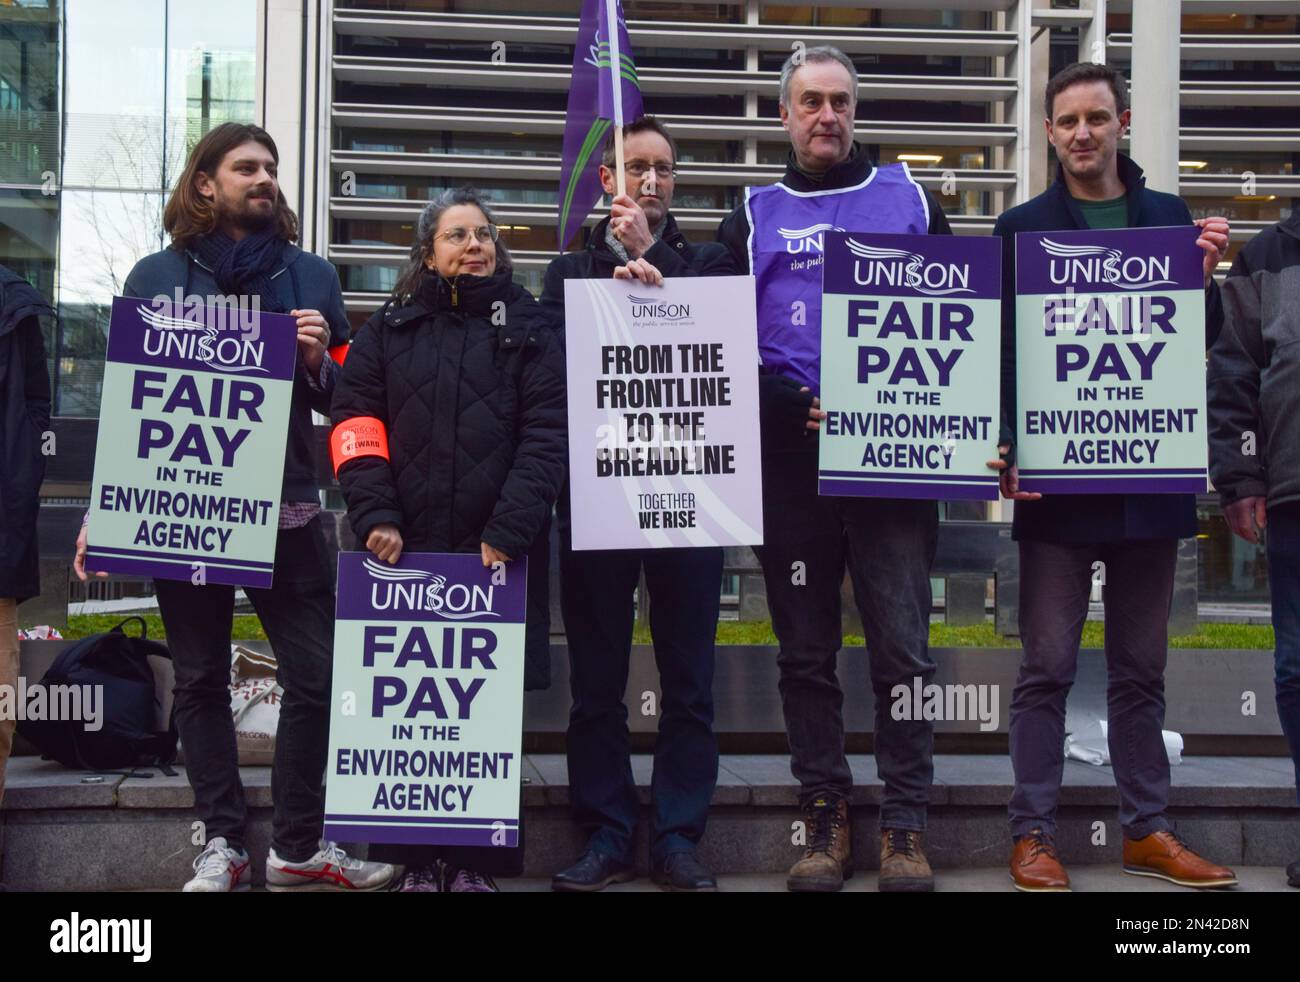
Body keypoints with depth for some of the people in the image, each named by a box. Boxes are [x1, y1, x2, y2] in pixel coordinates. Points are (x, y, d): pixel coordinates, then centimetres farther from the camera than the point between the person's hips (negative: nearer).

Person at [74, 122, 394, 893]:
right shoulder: (157, 276, 4)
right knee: (201, 681, 8)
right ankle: (223, 842, 19)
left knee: (317, 674, -2)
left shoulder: (312, 276, 8)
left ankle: (301, 845, 11)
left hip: (286, 508, 1)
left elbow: (344, 401, 11)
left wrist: (318, 362, -11)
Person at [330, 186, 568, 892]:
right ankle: (416, 860, 12)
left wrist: (508, 534, -13)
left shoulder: (527, 329, 9)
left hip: (498, 555, -1)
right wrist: (374, 516, -10)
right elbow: (353, 422, 4)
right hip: (404, 551, 1)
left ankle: (476, 861, 12)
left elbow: (546, 433, -1)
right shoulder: (388, 330, 13)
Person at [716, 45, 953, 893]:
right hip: (792, 462, 1)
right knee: (807, 654, 6)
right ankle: (827, 817, 15)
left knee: (903, 649, -2)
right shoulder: (755, 216, 13)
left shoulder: (908, 197, 12)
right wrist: (798, 406, -10)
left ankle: (906, 825, 7)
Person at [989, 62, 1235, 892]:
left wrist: (1205, 276, -12)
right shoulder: (1023, 227, 3)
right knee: (1048, 666, 1)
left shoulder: (1170, 217, 10)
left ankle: (1148, 830, 21)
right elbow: (1001, 349, -2)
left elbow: (1199, 341, 7)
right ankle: (1034, 834, 9)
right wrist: (1007, 451, -14)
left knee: (1141, 667, 12)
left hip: (1150, 477, 3)